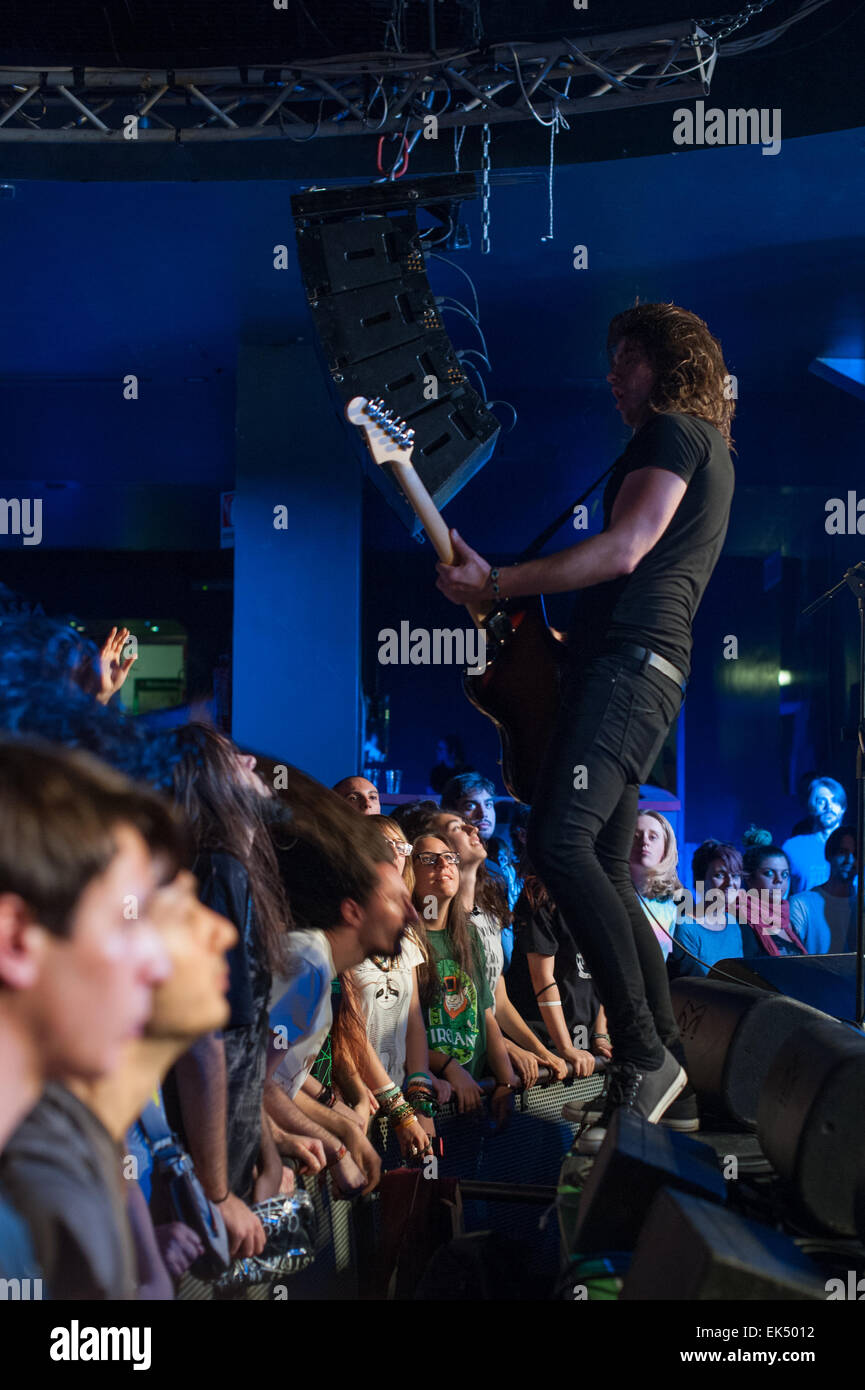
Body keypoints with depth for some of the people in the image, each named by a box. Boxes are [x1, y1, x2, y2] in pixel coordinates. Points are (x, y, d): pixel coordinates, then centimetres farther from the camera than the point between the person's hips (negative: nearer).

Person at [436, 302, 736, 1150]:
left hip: (631, 659, -11)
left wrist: (496, 585, -14)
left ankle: (644, 1054, -24)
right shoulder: (707, 454, 29)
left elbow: (624, 549, -15)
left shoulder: (674, 431, -1)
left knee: (559, 842, -24)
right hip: (639, 669, 11)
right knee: (606, 874, 9)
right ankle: (668, 1075, 10)